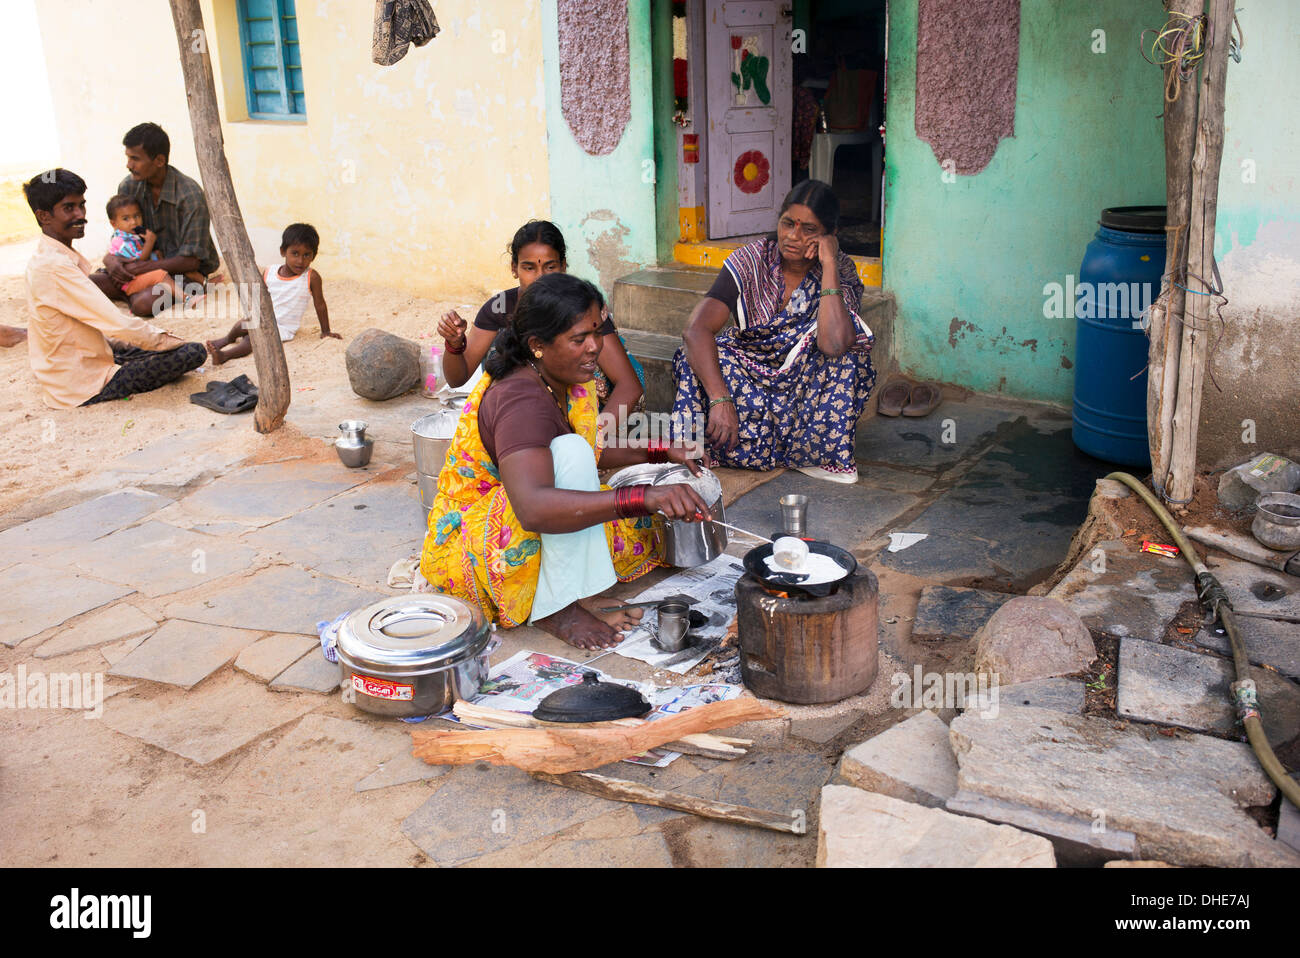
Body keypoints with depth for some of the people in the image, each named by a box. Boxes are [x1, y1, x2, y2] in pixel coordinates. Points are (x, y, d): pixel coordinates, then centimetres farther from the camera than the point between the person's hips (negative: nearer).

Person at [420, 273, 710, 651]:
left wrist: (660, 452, 6)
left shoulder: (565, 379, -1)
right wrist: (647, 496, -52)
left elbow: (594, 453, 19)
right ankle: (555, 606, -25)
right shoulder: (520, 401, -29)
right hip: (466, 544, -9)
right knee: (570, 451, -32)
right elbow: (533, 508, -47)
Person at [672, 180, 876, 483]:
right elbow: (697, 329, -27)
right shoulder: (750, 260, -11)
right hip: (749, 380, 0)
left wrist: (829, 265, -28)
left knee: (847, 344, -28)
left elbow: (833, 344, -34)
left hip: (807, 387, 0)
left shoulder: (841, 272, -11)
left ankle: (831, 454, -20)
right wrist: (720, 399, -40)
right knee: (699, 355, -27)